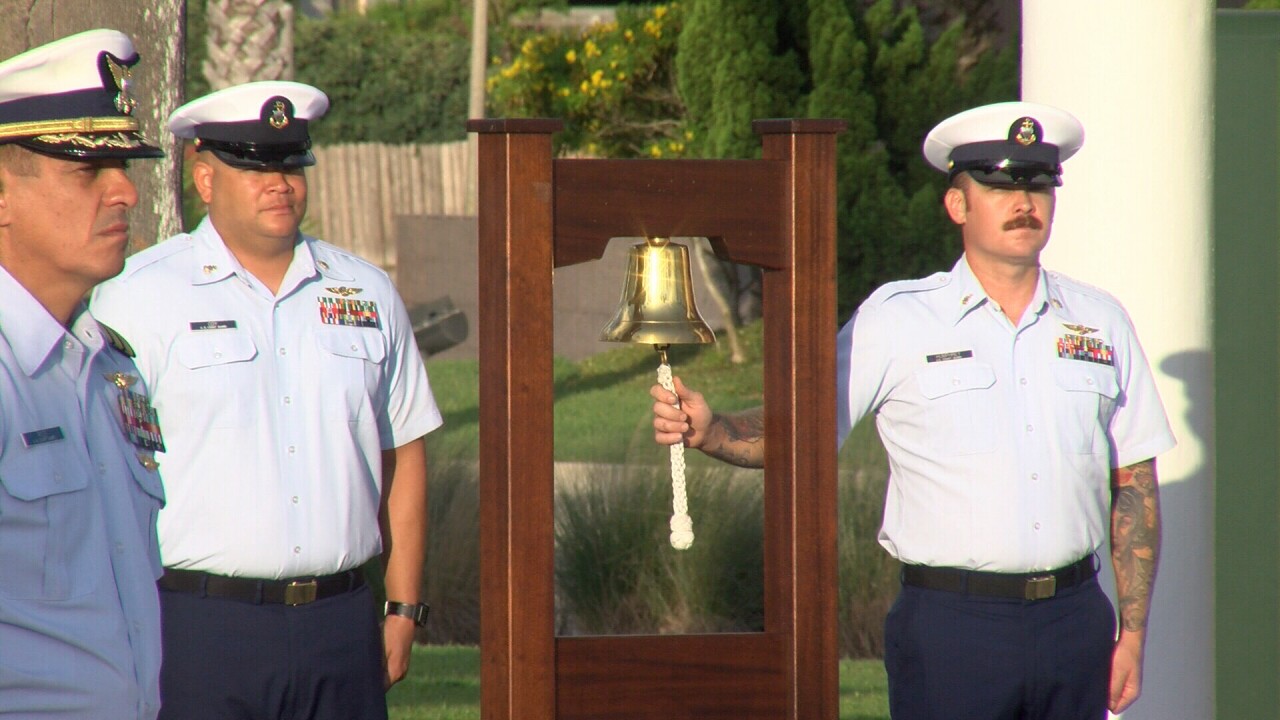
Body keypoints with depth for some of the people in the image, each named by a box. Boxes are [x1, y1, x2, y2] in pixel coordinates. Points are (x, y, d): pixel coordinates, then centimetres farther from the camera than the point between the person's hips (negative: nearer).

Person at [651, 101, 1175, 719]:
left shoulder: (1100, 323, 10)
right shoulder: (897, 321, 1)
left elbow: (1135, 485, 12)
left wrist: (1132, 632, 7)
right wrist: (707, 432, -20)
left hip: (1074, 621, 3)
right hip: (951, 623, -3)